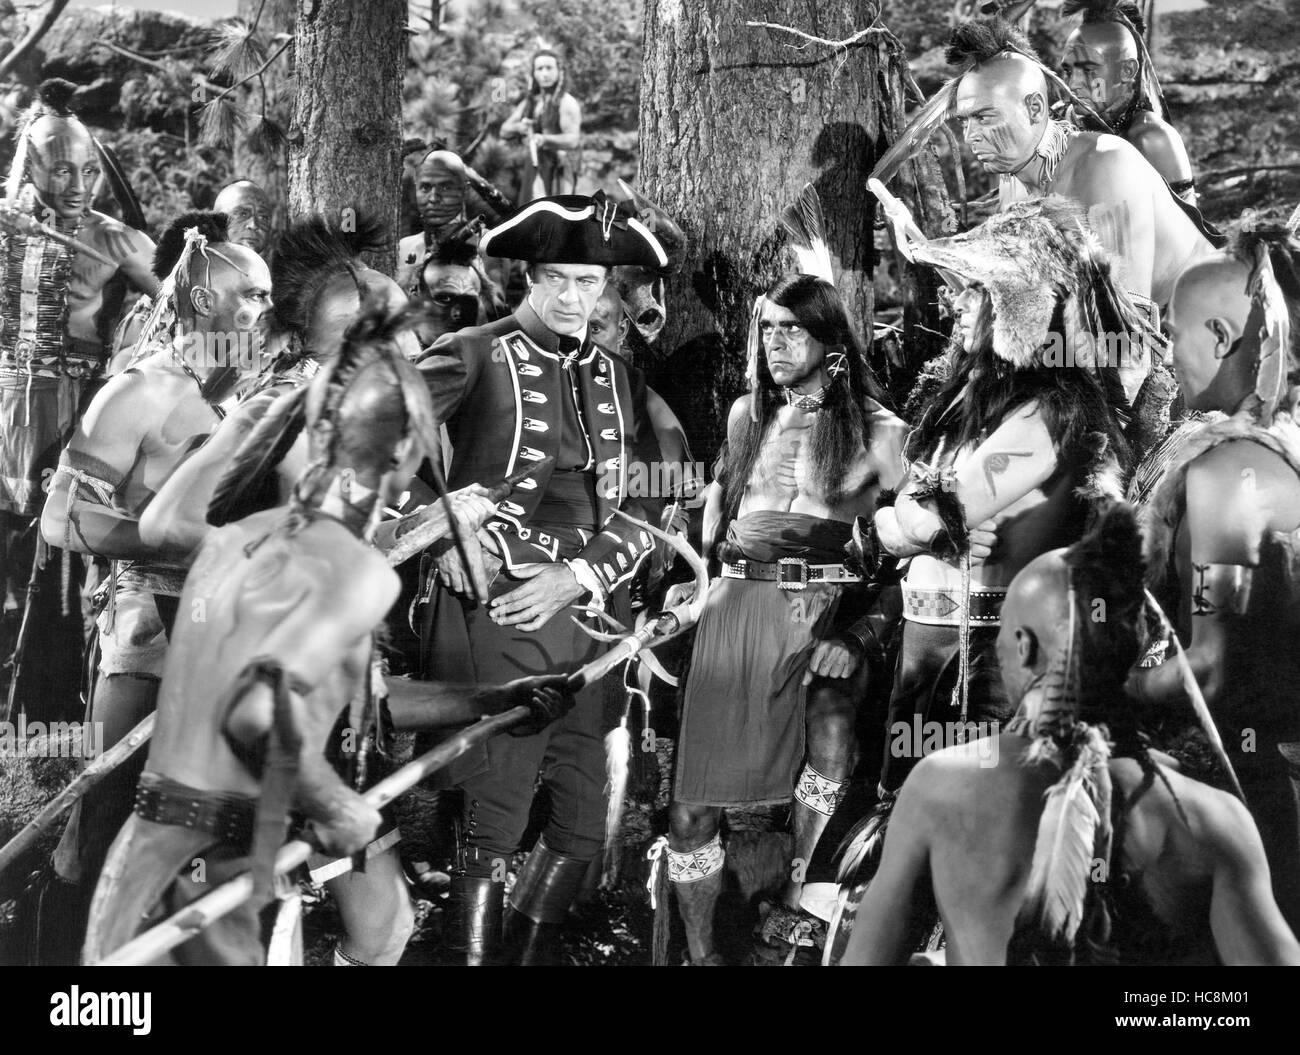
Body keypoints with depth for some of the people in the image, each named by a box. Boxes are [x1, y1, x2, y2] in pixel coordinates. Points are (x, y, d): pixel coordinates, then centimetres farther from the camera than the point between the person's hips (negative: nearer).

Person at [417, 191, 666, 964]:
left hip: (588, 611, 5)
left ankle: (535, 947, 25)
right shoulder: (476, 356, -1)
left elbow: (639, 504, 10)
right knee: (495, 823, -4)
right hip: (497, 610, -5)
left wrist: (577, 575, -5)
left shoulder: (610, 375, 16)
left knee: (589, 813, 7)